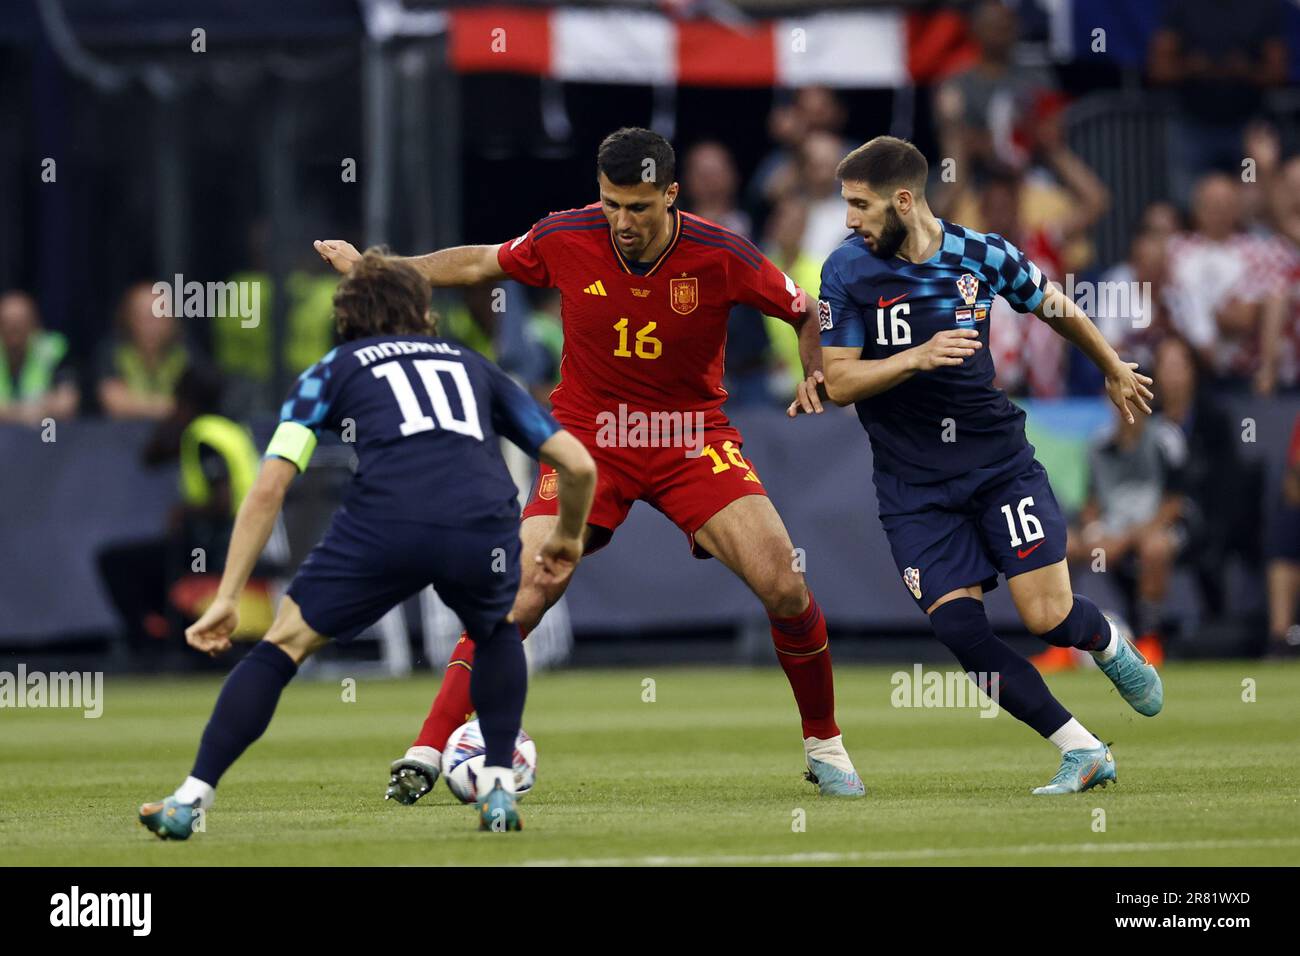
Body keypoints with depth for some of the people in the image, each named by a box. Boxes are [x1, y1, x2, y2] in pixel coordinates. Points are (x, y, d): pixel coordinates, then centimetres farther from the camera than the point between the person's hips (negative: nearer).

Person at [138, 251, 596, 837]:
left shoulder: (334, 370, 27)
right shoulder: (473, 367, 34)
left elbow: (269, 487, 15)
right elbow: (578, 464, 30)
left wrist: (227, 598, 16)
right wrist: (567, 538, 50)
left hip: (385, 522, -2)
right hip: (484, 525, 2)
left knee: (286, 643, 14)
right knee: (496, 634, 35)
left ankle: (191, 800, 7)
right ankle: (499, 790, 24)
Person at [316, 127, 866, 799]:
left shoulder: (720, 256, -15)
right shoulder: (565, 240, -12)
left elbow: (807, 314, 1)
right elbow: (480, 263, 9)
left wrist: (816, 376, -17)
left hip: (692, 438, 0)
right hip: (589, 435, 0)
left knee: (783, 586, -14)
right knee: (520, 597, -18)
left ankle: (823, 745, 8)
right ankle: (425, 756, -12)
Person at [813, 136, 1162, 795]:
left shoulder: (982, 257, -5)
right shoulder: (848, 272, -8)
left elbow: (1057, 309, 14)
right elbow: (839, 382, -11)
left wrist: (1115, 371, 29)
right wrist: (918, 357, -27)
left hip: (998, 461, 0)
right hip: (913, 485, 0)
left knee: (1048, 617, -10)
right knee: (959, 627, -14)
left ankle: (1108, 644, 28)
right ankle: (1082, 752, -3)